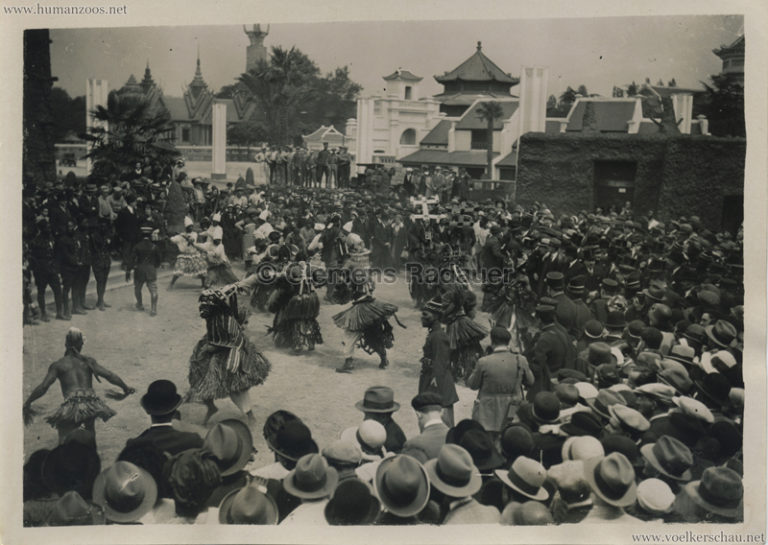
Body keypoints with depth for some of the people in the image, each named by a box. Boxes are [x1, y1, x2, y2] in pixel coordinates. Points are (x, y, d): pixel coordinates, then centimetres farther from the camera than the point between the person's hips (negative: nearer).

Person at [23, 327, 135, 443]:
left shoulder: (58, 365, 9)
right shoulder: (88, 361, 14)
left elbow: (43, 387, 3)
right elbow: (108, 375, 9)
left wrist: (27, 404, 12)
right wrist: (125, 388, 20)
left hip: (72, 405, -3)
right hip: (91, 402, 3)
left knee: (64, 438, 0)